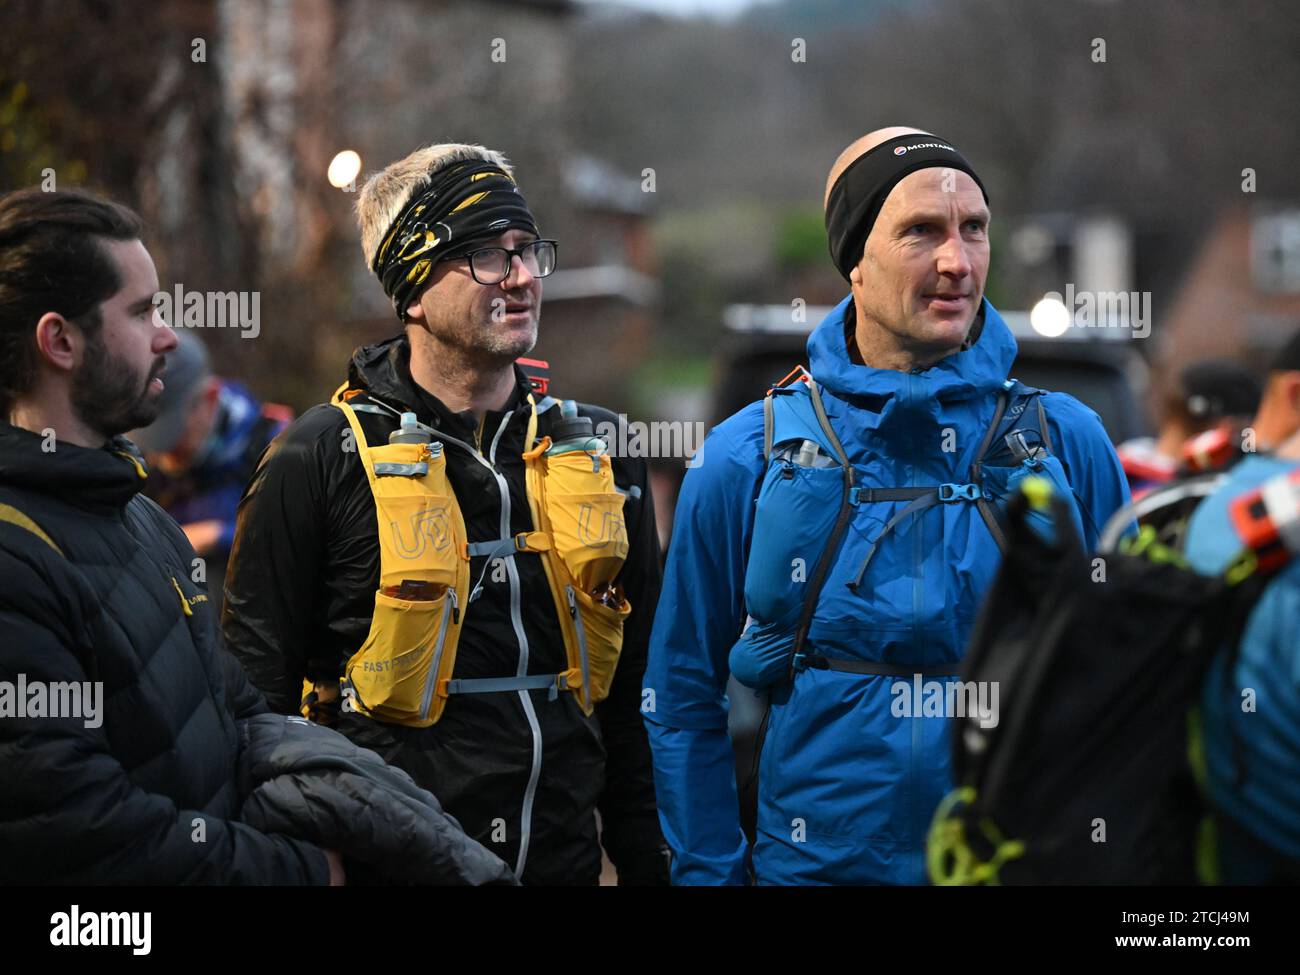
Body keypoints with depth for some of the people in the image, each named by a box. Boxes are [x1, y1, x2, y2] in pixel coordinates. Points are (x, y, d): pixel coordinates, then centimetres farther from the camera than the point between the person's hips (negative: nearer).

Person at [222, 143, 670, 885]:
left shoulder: (599, 459, 8)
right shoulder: (322, 459, -6)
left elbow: (632, 694, 13)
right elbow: (256, 701, -5)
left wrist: (648, 865, 10)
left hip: (565, 859, 4)